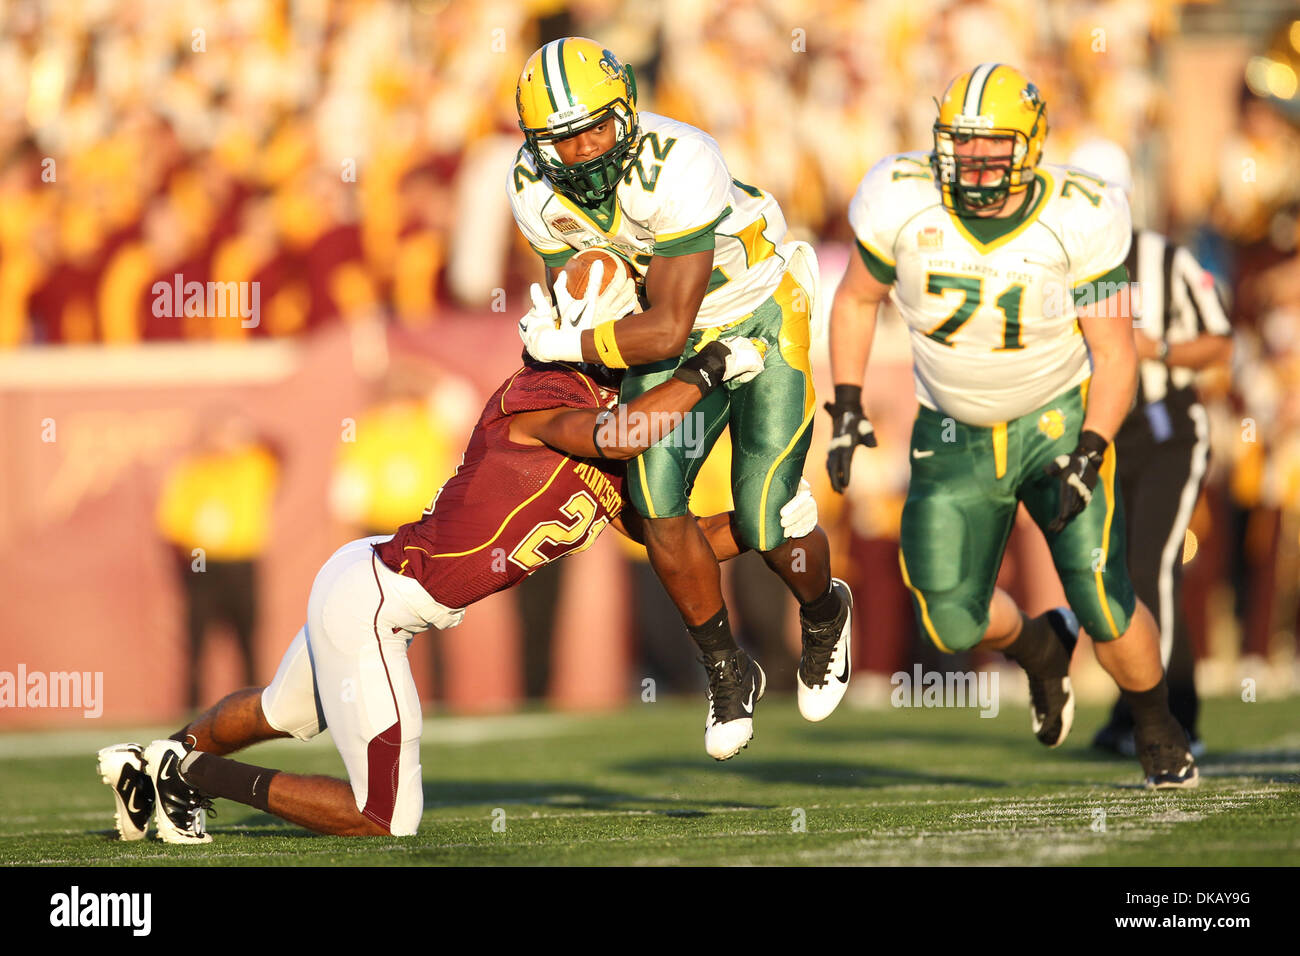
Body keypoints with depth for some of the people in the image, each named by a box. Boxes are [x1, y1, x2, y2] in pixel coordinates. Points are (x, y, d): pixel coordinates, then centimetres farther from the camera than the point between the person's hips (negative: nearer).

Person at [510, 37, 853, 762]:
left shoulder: (679, 166, -35)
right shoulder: (534, 189, -16)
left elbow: (666, 329, -32)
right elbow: (573, 293, 3)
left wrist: (560, 346, -25)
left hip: (760, 315, -5)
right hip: (667, 337, 5)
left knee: (766, 524, -10)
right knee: (657, 501, -15)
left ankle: (825, 614, 26)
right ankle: (728, 669, 5)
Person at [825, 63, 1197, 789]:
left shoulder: (1077, 220, -19)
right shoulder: (903, 204, -15)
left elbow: (1115, 356, -12)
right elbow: (858, 300, 4)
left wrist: (1088, 456, -24)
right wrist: (847, 406, -4)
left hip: (1058, 421, -2)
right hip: (955, 434, 2)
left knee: (1103, 602, -14)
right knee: (953, 619, -6)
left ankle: (1159, 730, 15)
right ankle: (1039, 647, 31)